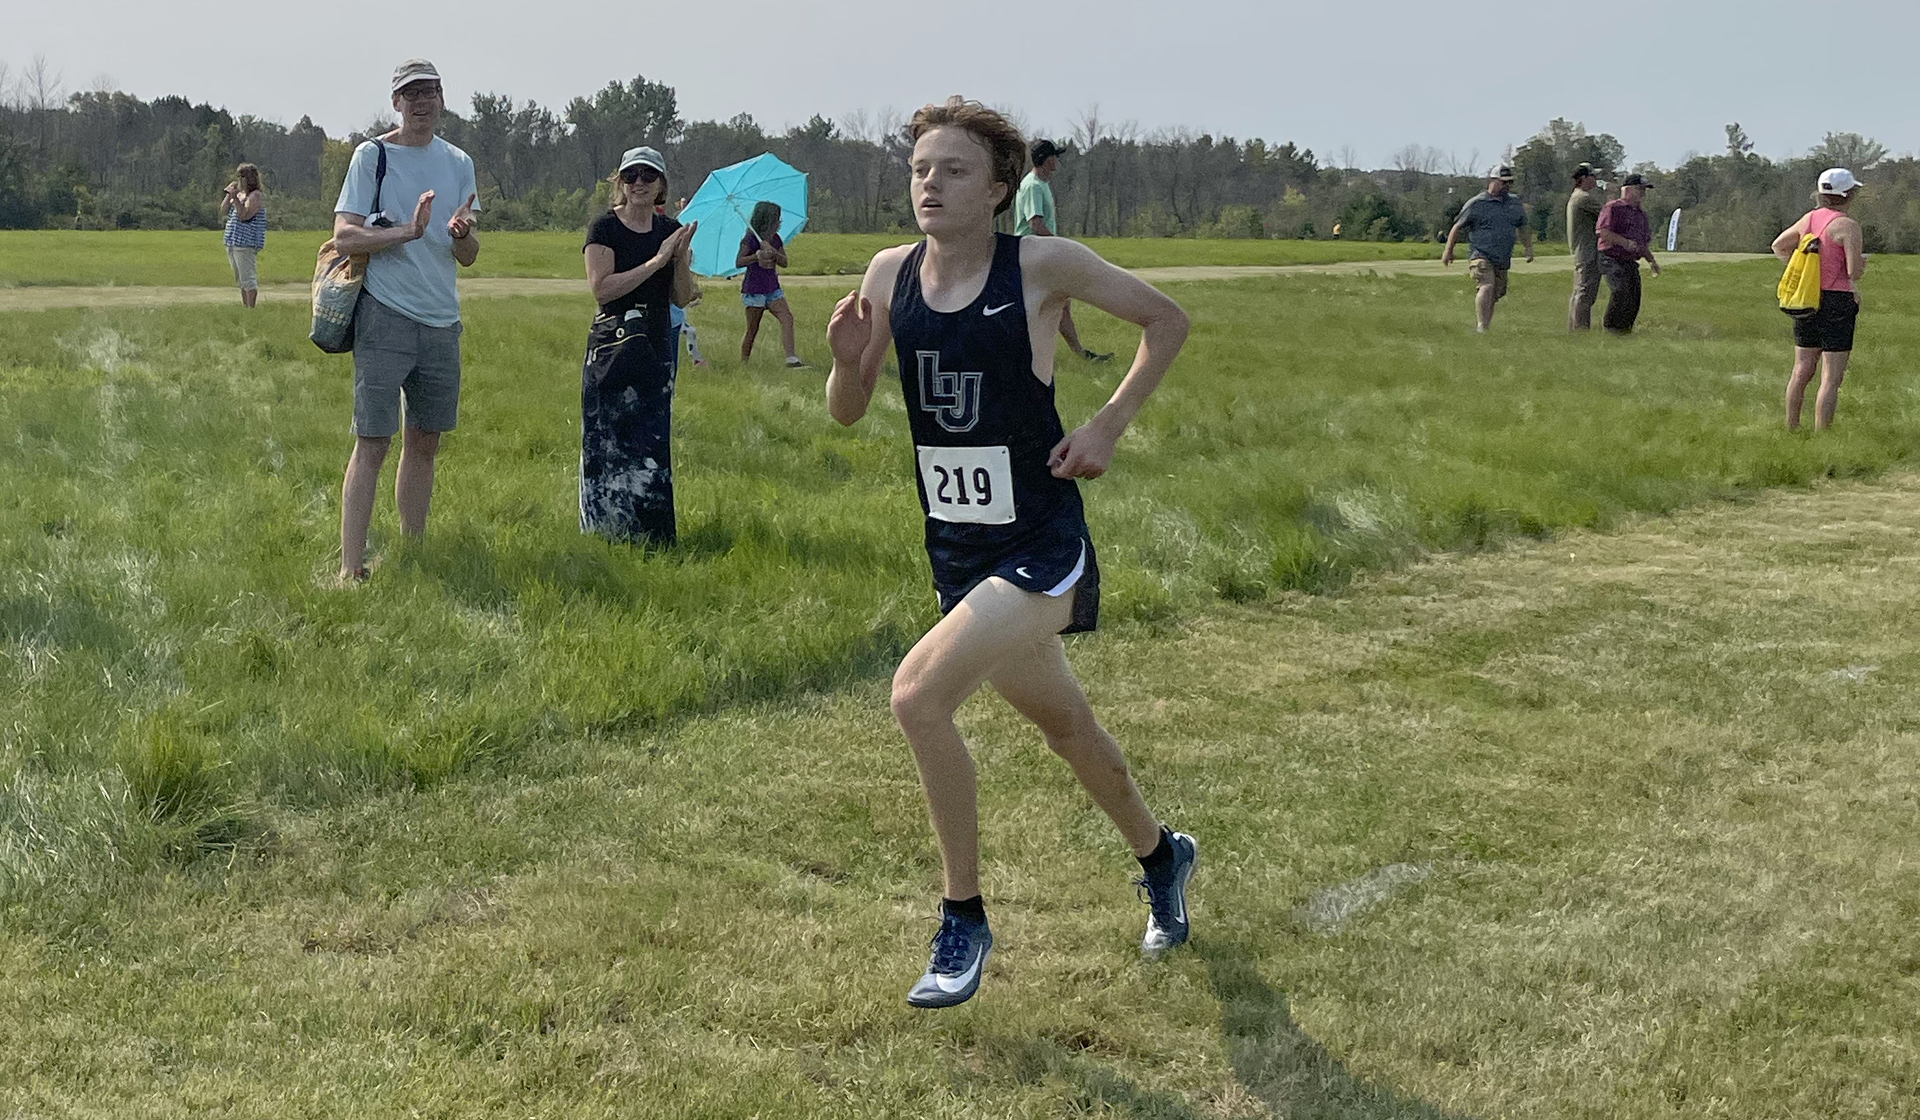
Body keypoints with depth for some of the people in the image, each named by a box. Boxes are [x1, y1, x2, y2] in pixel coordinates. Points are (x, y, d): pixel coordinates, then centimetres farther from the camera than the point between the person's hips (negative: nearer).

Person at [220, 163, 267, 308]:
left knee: (248, 279, -10)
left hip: (247, 244, -10)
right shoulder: (239, 194, 17)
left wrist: (235, 198, -21)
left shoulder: (256, 196, -10)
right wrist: (229, 195, 3)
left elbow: (244, 216, -20)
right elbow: (223, 210, 15)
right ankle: (244, 307, 21)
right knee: (241, 280, 14)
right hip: (232, 244, 10)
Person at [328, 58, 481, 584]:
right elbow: (343, 237, -9)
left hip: (442, 320, 5)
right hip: (385, 316, -5)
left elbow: (468, 257, 13)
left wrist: (462, 232, -10)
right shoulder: (372, 155, -1)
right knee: (372, 442, -9)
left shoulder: (459, 163, 13)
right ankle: (350, 568, -8)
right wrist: (408, 231, -21)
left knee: (425, 442, 10)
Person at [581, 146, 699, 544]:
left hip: (657, 344, 4)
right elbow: (602, 288, -16)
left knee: (654, 442, 6)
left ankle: (653, 537, 12)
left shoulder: (671, 230, 10)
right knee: (609, 441, -3)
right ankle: (608, 531, 4)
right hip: (612, 344, -4)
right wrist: (657, 260, -16)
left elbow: (682, 299, 8)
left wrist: (682, 259, -10)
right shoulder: (605, 228, -4)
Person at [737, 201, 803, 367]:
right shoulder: (751, 239, -9)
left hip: (772, 287, 6)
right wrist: (758, 255, -25)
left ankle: (791, 358, -19)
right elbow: (738, 262, -14)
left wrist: (772, 251, -15)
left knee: (787, 318, -13)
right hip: (754, 288, -6)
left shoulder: (776, 239, 10)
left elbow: (784, 263, 3)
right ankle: (743, 363, 14)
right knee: (752, 329, 0)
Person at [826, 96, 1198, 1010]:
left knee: (919, 693, -24)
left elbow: (1167, 320, 0)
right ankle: (1160, 855, 51)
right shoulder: (890, 275, 1)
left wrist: (1109, 424, -9)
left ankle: (963, 921, -6)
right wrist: (847, 359, -15)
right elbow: (846, 414, 7)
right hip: (956, 550, 6)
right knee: (1061, 724, 23)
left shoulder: (1043, 265, -12)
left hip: (1042, 547, -6)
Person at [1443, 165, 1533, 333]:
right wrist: (1448, 251, 3)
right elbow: (1458, 227, 3)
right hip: (1480, 255, -6)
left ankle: (1486, 326, 17)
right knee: (1487, 286, -26)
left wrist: (1529, 248, 22)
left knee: (1494, 297, 6)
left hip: (1502, 261, 6)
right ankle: (1482, 326, -25)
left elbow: (1522, 228, 29)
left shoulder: (1515, 203, 15)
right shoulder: (1476, 204, -2)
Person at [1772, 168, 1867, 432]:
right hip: (1837, 301, -7)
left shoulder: (1809, 218, 6)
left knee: (1801, 372, 16)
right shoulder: (1847, 226, -14)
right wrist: (1861, 262, 3)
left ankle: (1791, 430, 24)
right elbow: (1855, 272, -18)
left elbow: (1778, 247, 21)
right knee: (1832, 378, -3)